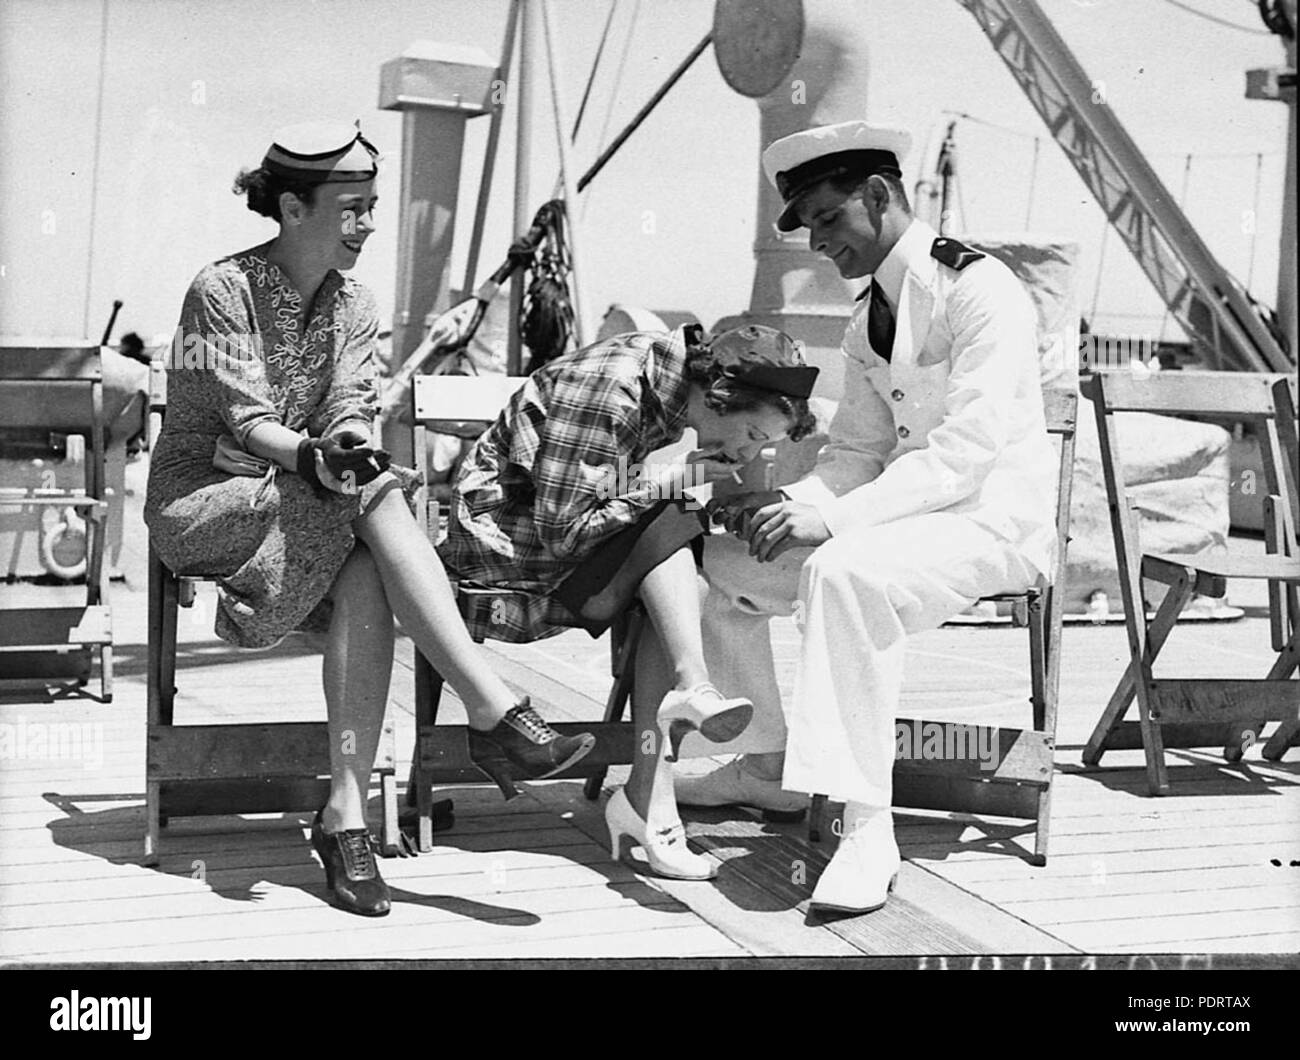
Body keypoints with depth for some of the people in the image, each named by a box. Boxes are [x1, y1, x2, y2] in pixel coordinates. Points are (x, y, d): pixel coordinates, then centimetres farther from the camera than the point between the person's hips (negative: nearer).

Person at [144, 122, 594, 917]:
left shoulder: (355, 308, 8)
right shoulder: (223, 289, -9)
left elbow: (349, 417, -3)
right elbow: (246, 422, -17)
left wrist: (350, 448, -27)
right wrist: (313, 455, -37)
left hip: (311, 515, 5)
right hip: (201, 503, -5)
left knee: (365, 582, -32)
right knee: (375, 493, -32)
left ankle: (348, 813, -32)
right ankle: (494, 711, -37)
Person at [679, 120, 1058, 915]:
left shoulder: (980, 290, -15)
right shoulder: (867, 321, 13)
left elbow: (966, 450, -24)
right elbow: (858, 451, 12)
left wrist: (833, 517, -30)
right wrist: (794, 502, -10)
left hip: (995, 521, -9)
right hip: (906, 515, 9)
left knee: (847, 571, -38)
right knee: (723, 564, 4)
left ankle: (868, 829, -32)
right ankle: (771, 765, 20)